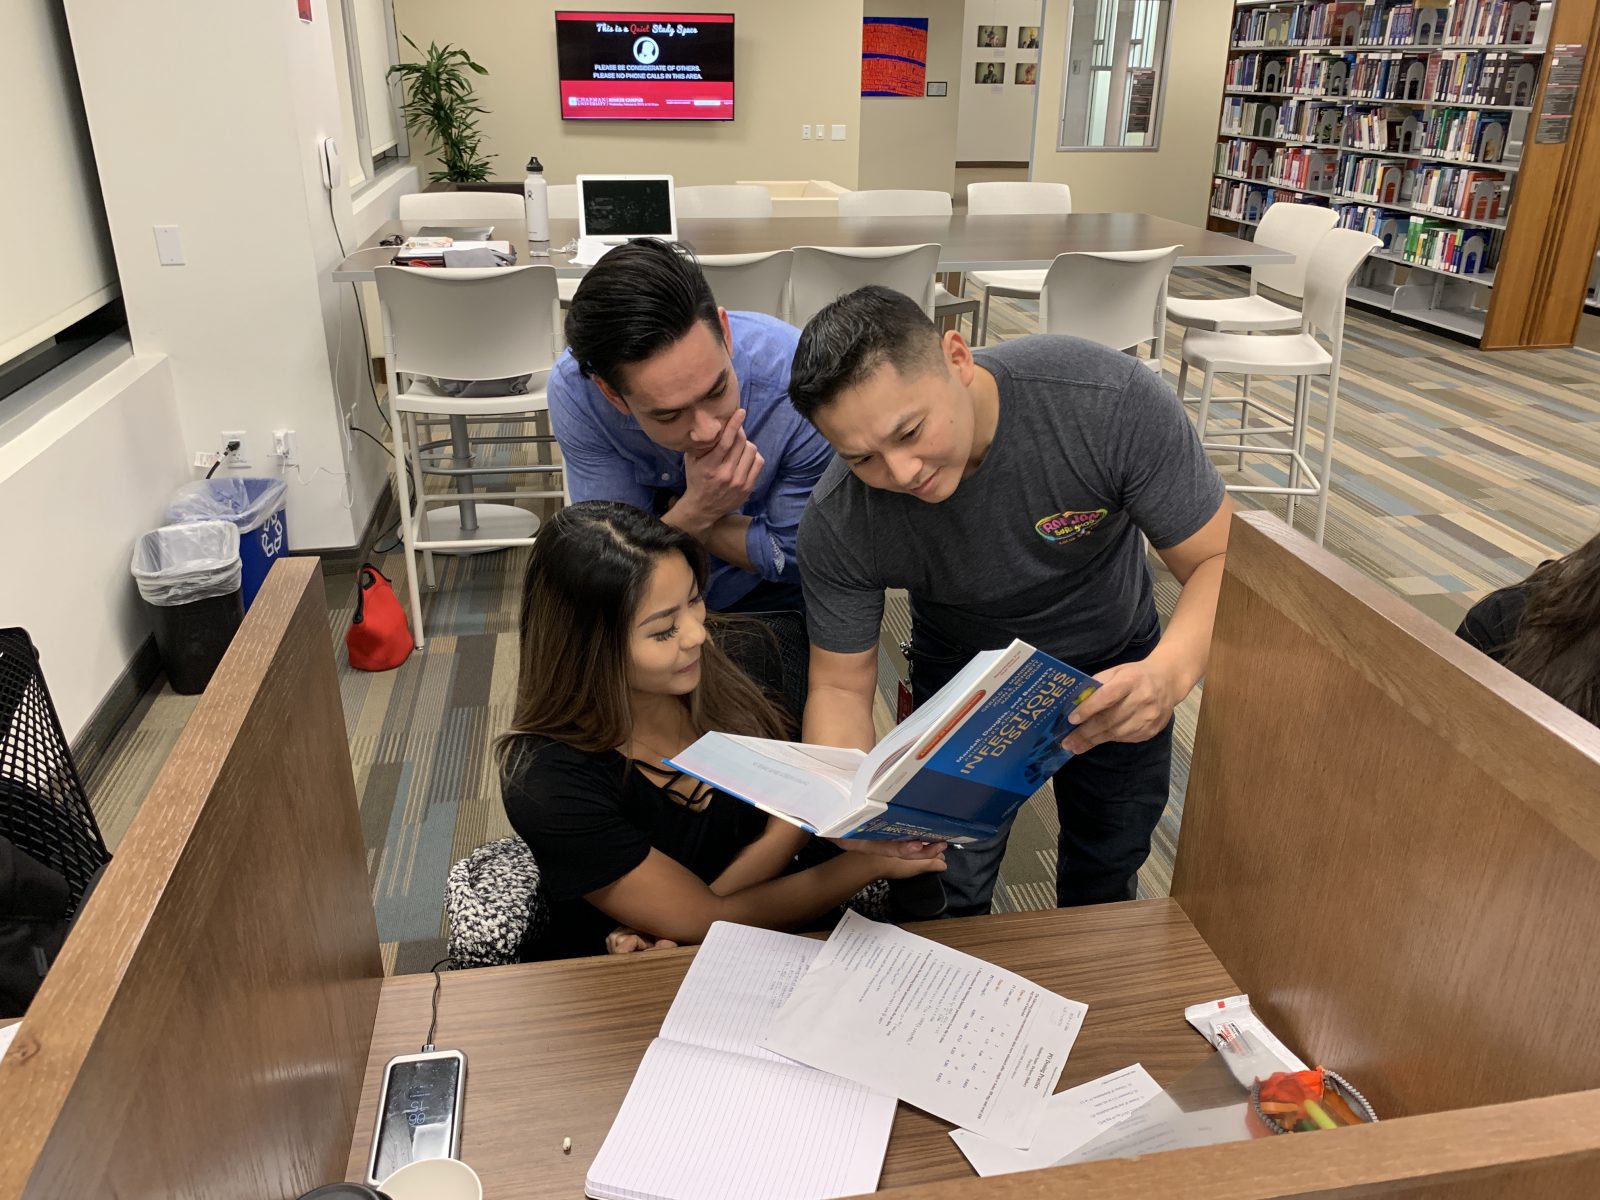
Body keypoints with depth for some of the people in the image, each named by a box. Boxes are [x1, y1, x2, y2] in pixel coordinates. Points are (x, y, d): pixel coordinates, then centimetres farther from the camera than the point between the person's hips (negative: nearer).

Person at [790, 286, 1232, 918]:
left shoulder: (1112, 400, -35)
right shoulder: (837, 526, -31)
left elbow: (1221, 561, -28)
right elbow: (840, 687, -20)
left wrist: (1169, 670, -50)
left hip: (1115, 664, 1)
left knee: (1107, 871, 19)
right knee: (951, 894, 1)